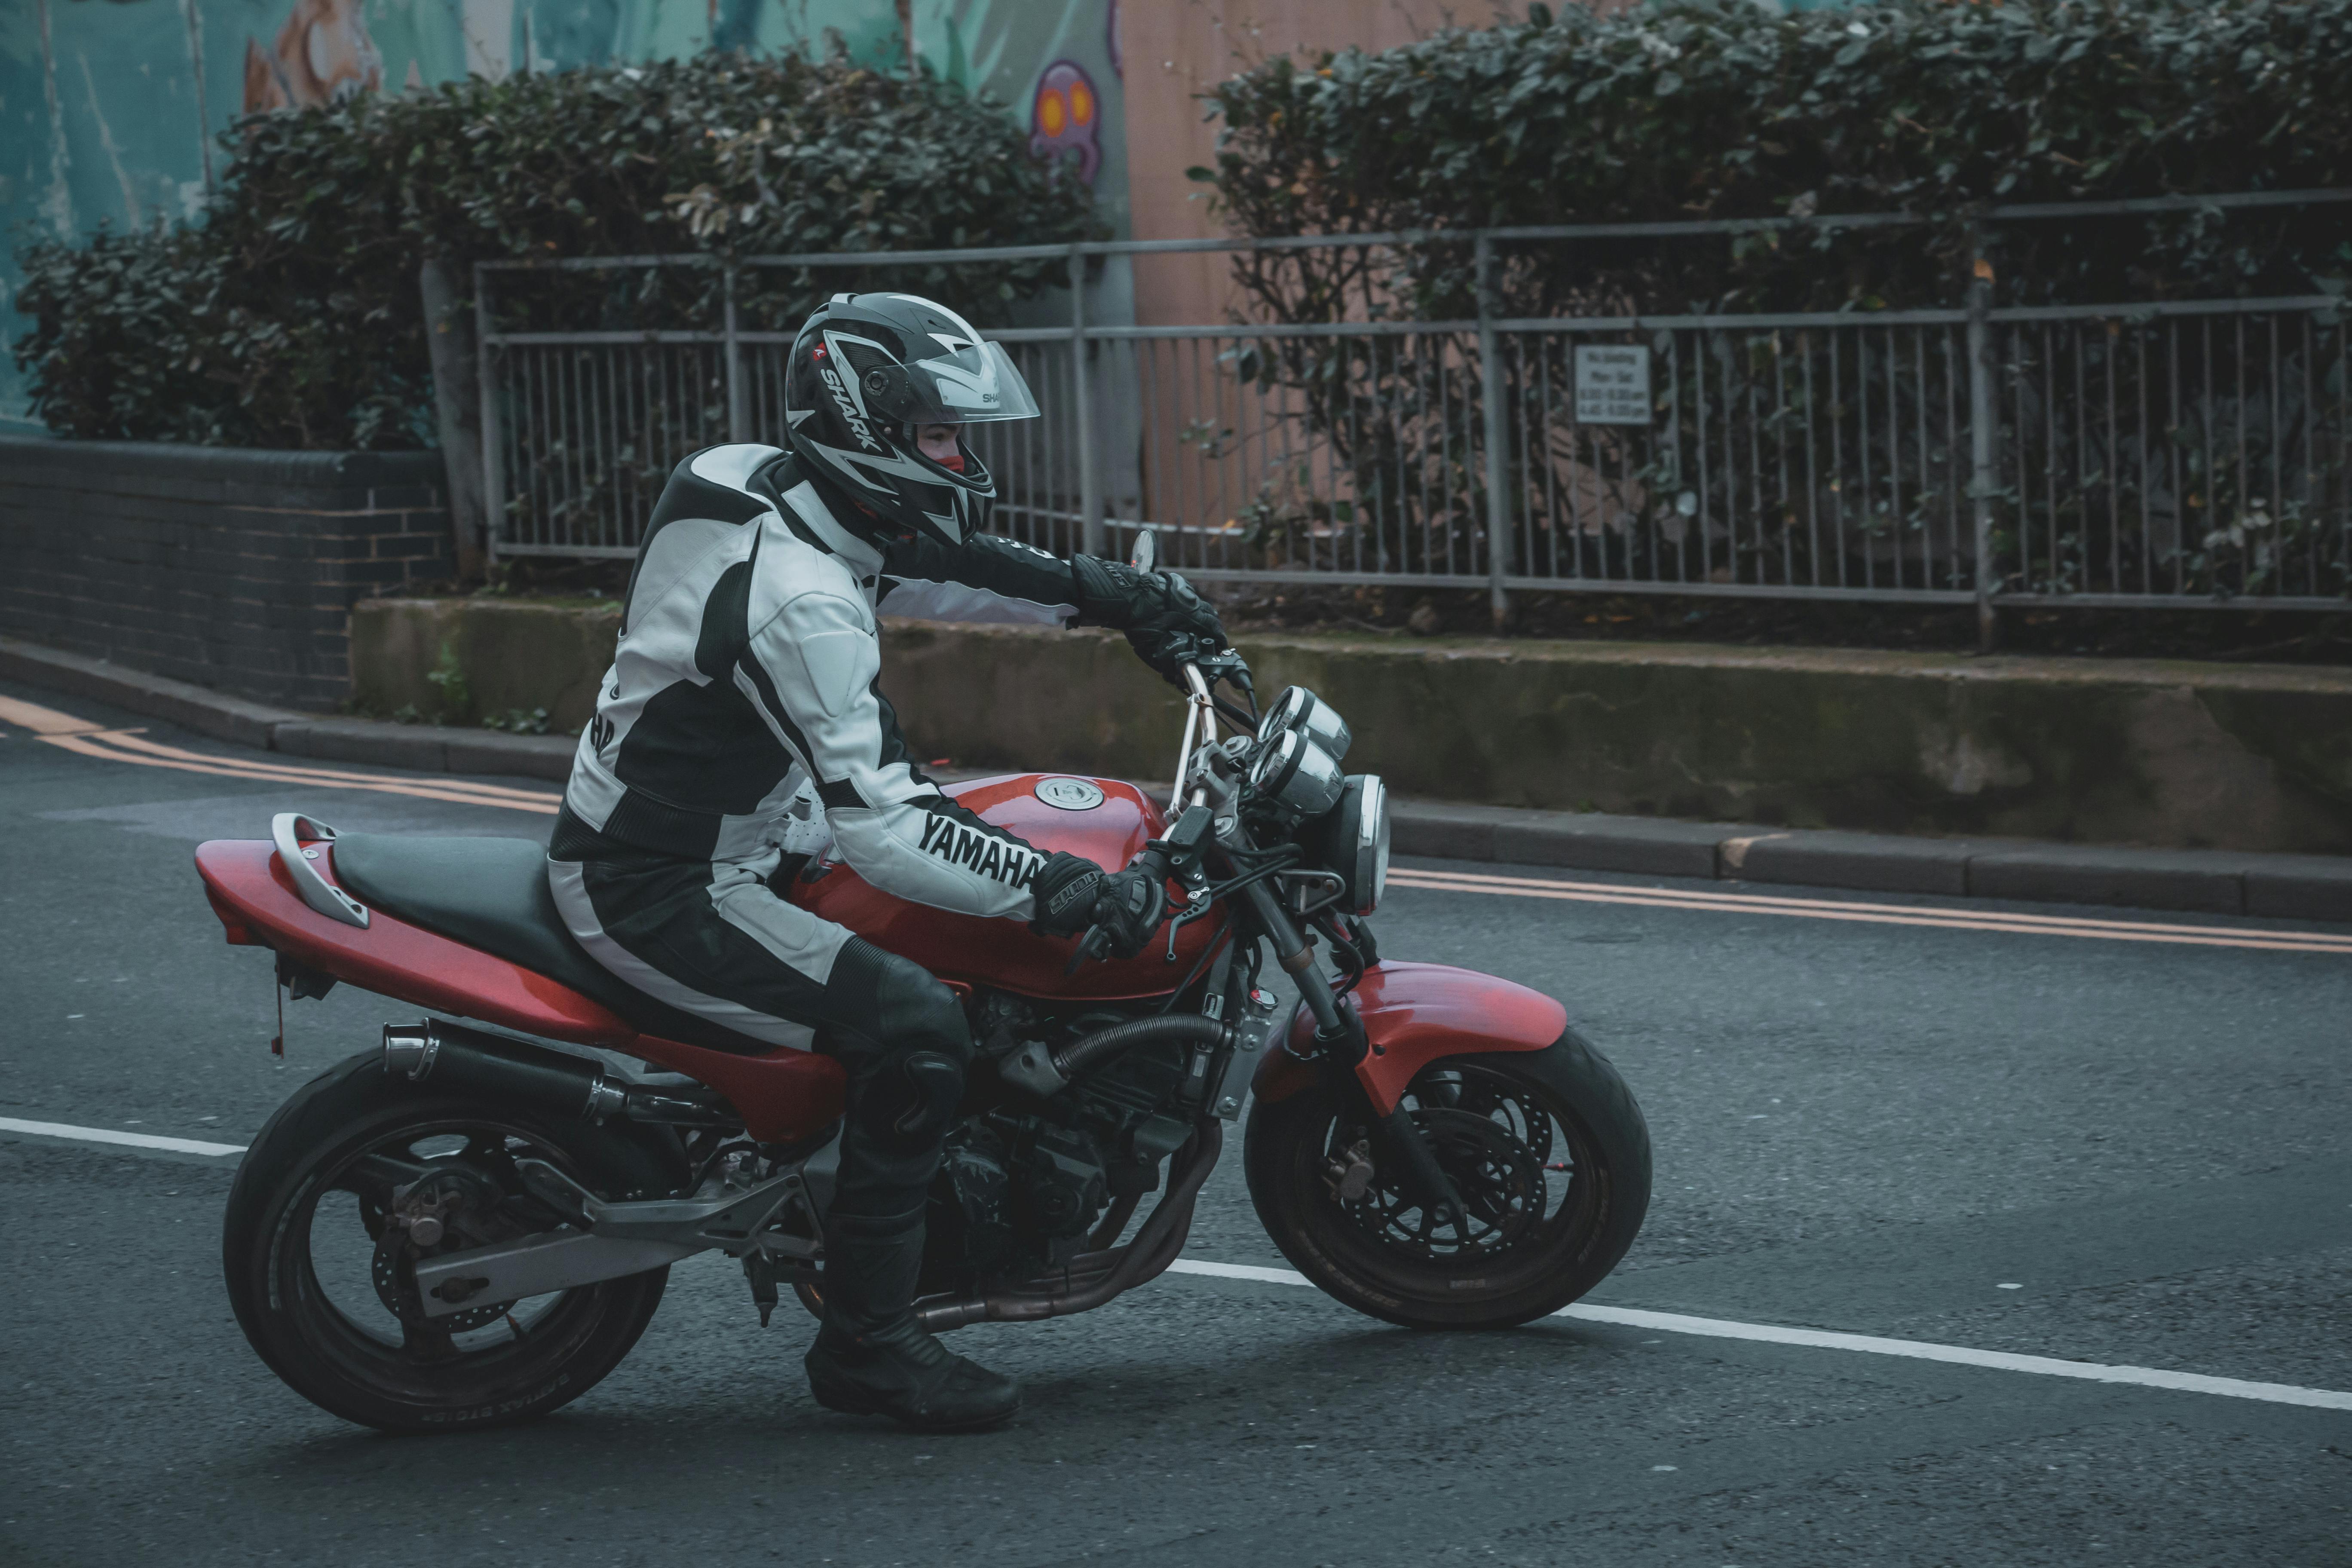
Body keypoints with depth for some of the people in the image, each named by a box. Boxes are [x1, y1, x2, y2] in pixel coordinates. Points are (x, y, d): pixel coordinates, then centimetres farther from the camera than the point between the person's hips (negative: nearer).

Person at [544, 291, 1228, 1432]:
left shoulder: (749, 485, 1)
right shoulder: (799, 602, -28)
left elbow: (939, 564, 16)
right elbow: (879, 832, -31)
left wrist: (1105, 593, 7)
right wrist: (1063, 890, -30)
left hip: (624, 821, 11)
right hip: (662, 896, -11)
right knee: (917, 1027, -22)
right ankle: (864, 1340, -10)